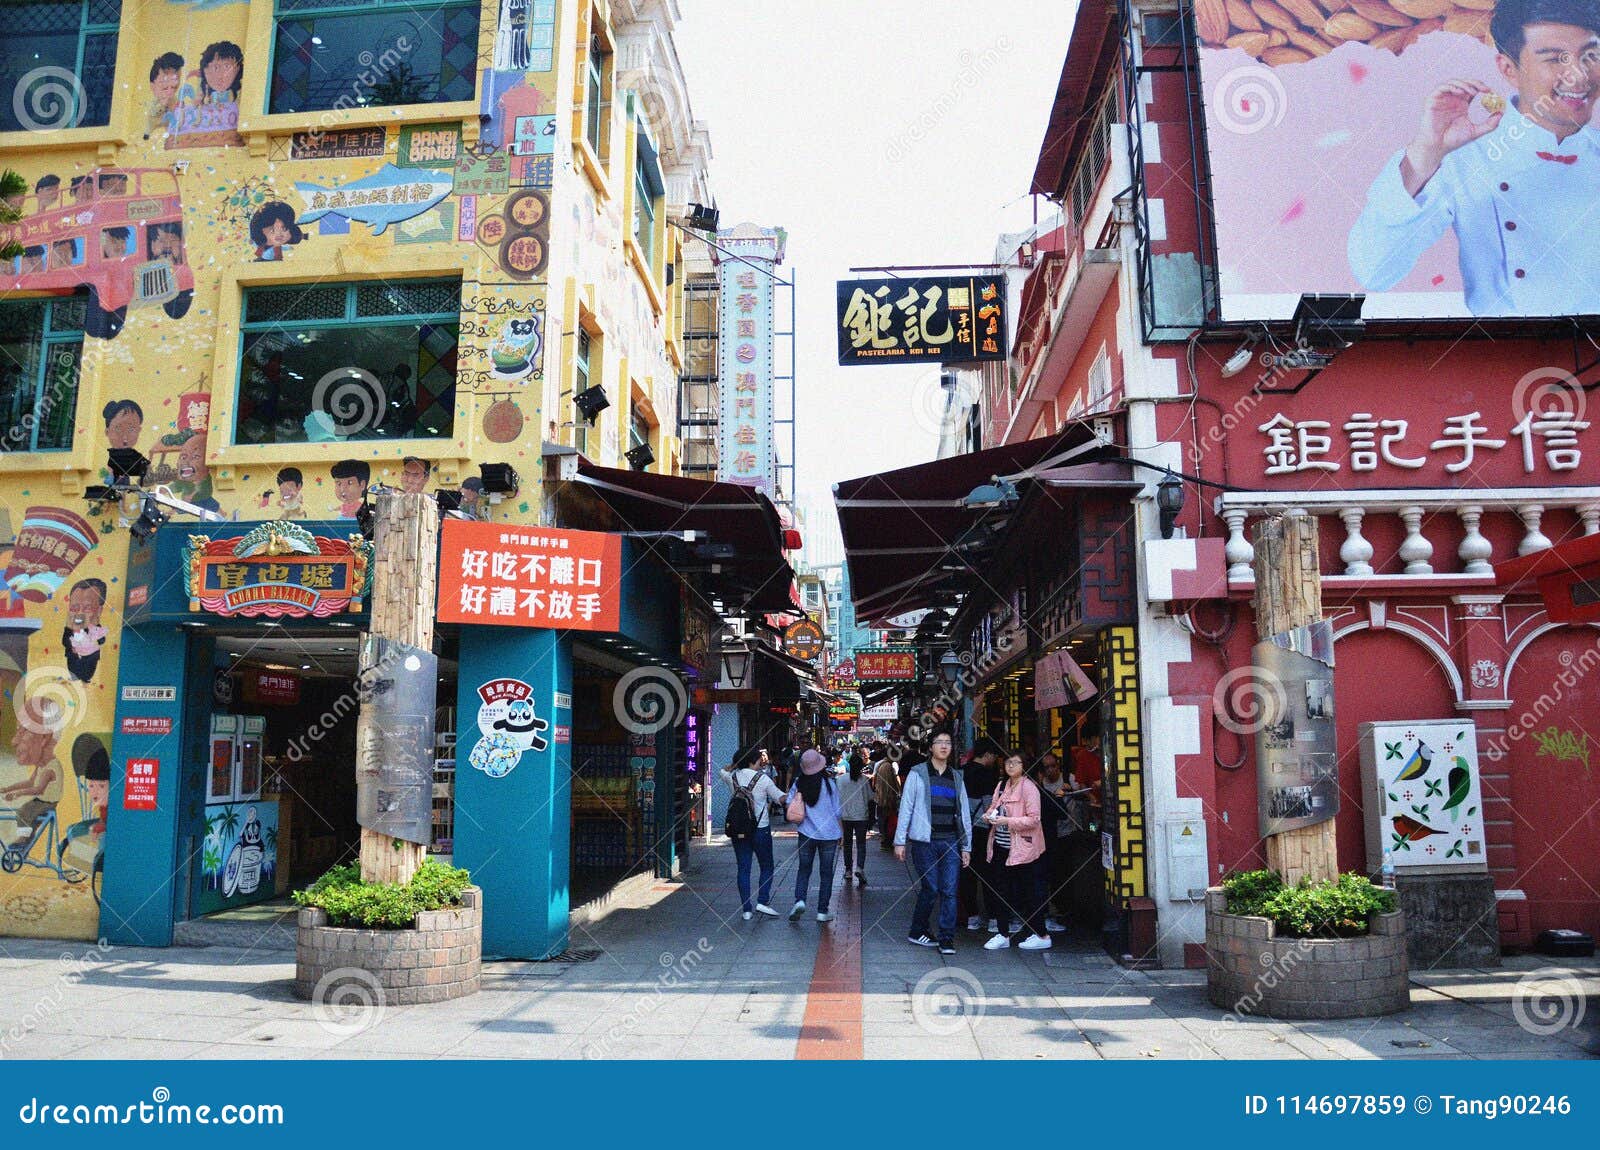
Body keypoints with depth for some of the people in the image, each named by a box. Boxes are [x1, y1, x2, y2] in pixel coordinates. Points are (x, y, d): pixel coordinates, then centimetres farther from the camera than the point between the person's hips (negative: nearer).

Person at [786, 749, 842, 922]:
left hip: (806, 832, 2)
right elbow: (837, 811, -3)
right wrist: (841, 830, 12)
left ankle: (799, 900, -4)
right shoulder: (829, 783, -10)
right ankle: (822, 911, 10)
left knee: (804, 869, 15)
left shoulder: (798, 784, -5)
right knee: (826, 873, 8)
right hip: (829, 834, -2)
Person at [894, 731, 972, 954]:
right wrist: (900, 841, -4)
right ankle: (917, 932, 18)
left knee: (949, 891, -3)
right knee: (931, 889, -1)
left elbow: (964, 813, 14)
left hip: (951, 842, 3)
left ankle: (947, 939, 4)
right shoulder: (917, 773, 2)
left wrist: (966, 847, 10)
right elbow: (906, 807, 0)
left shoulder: (956, 777, 13)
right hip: (925, 841, -3)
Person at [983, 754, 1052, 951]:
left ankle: (1042, 936, 11)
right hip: (1001, 846, 7)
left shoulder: (1028, 787, -11)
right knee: (1003, 890, 9)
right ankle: (1003, 935, 17)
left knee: (1030, 891, 1)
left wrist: (1007, 821, -22)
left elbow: (1033, 819, -15)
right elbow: (993, 807, 20)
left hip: (1022, 848, -7)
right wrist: (989, 815, -3)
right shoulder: (1002, 785, 11)